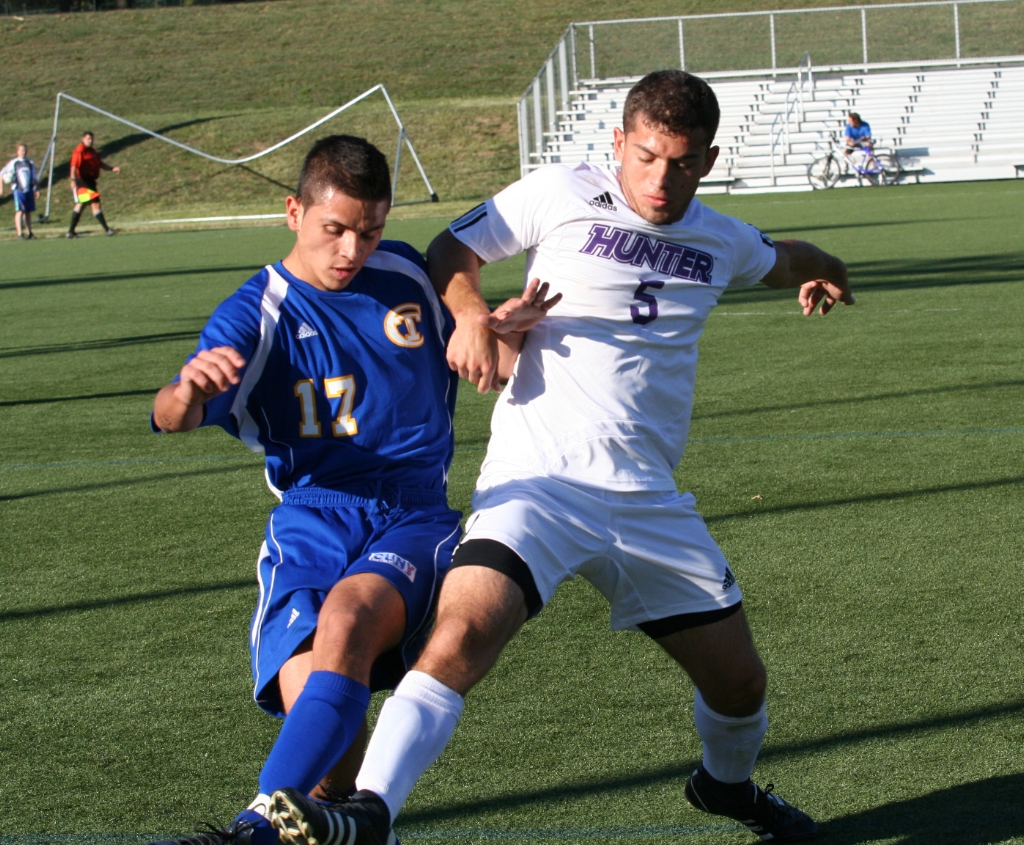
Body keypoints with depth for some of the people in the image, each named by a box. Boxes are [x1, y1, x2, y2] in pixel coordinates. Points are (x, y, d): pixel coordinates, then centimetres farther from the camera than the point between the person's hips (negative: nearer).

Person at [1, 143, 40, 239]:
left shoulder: (30, 163, 12)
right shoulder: (13, 163, 1)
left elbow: (35, 177, 20)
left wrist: (36, 190, 16)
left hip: (29, 190, 4)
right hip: (18, 190, -4)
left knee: (28, 211, 8)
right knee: (20, 211, -12)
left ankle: (29, 232, 16)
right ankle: (19, 233, -15)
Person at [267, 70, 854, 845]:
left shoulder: (722, 241, 11)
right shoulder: (560, 196, -2)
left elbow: (783, 260, 35)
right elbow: (452, 250, 7)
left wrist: (825, 273, 52)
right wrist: (470, 312, -11)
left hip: (647, 498, 4)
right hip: (539, 481, -4)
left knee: (739, 680, 9)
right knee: (462, 635, -29)